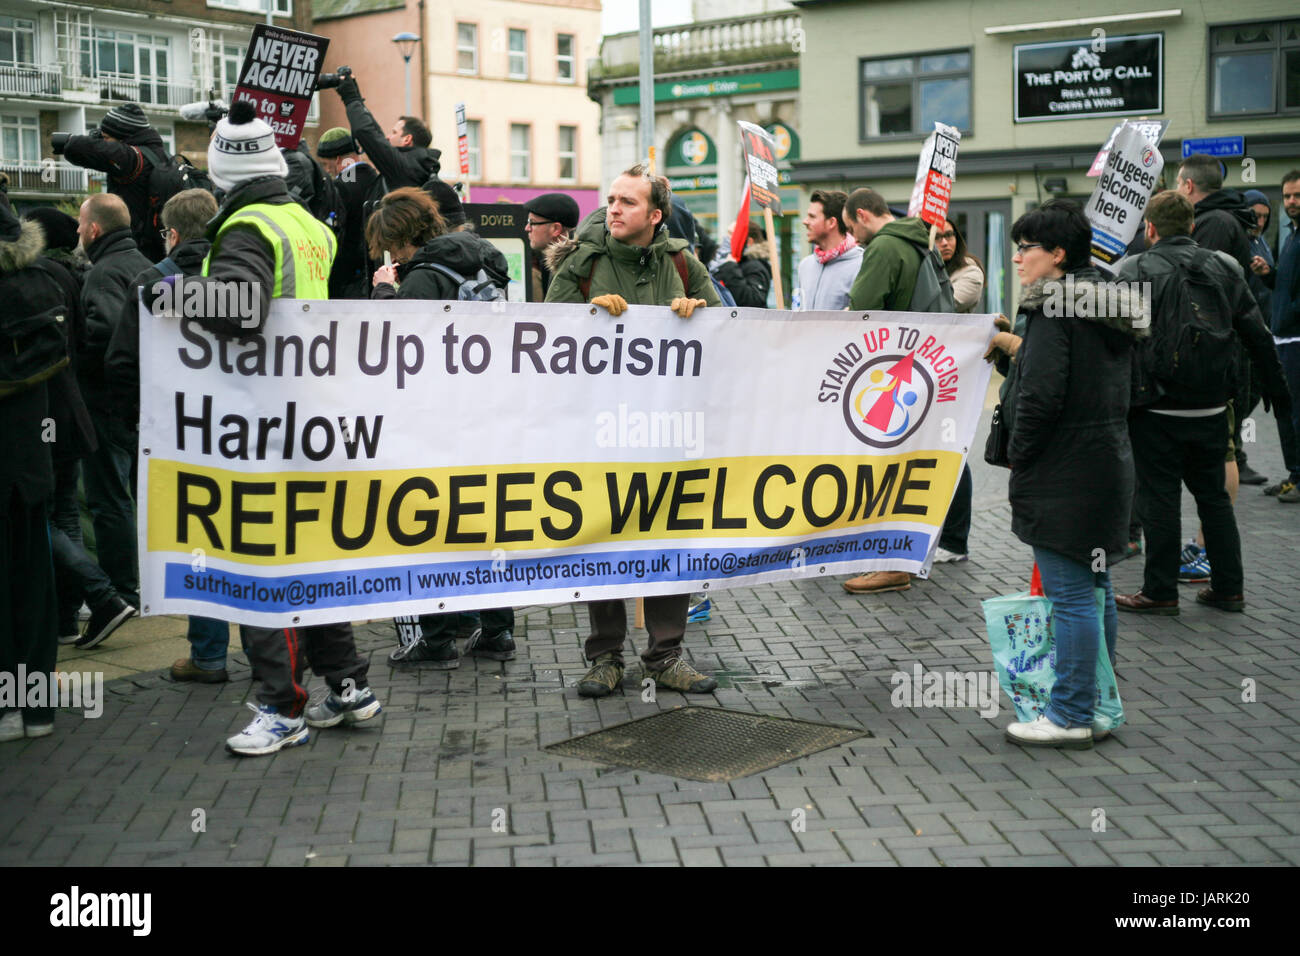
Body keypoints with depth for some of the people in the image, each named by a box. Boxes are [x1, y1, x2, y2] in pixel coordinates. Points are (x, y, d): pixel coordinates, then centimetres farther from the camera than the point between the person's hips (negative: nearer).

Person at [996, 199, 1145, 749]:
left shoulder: (1054, 310, -15)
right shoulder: (1107, 306, 14)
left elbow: (1041, 394, -22)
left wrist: (1018, 457, -10)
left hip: (1063, 472, -10)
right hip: (1109, 461, 10)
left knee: (1070, 595, -5)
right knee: (1095, 589, 16)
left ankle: (1070, 716, 1)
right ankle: (1099, 704, 25)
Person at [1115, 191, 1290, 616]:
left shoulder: (1138, 272, -11)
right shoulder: (1224, 269, 4)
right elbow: (1257, 336, 8)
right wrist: (1276, 386, 17)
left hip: (1158, 407, -5)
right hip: (1211, 406, 5)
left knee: (1159, 499, 3)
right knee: (1213, 495, 15)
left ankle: (1160, 592, 8)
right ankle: (1228, 588, 19)